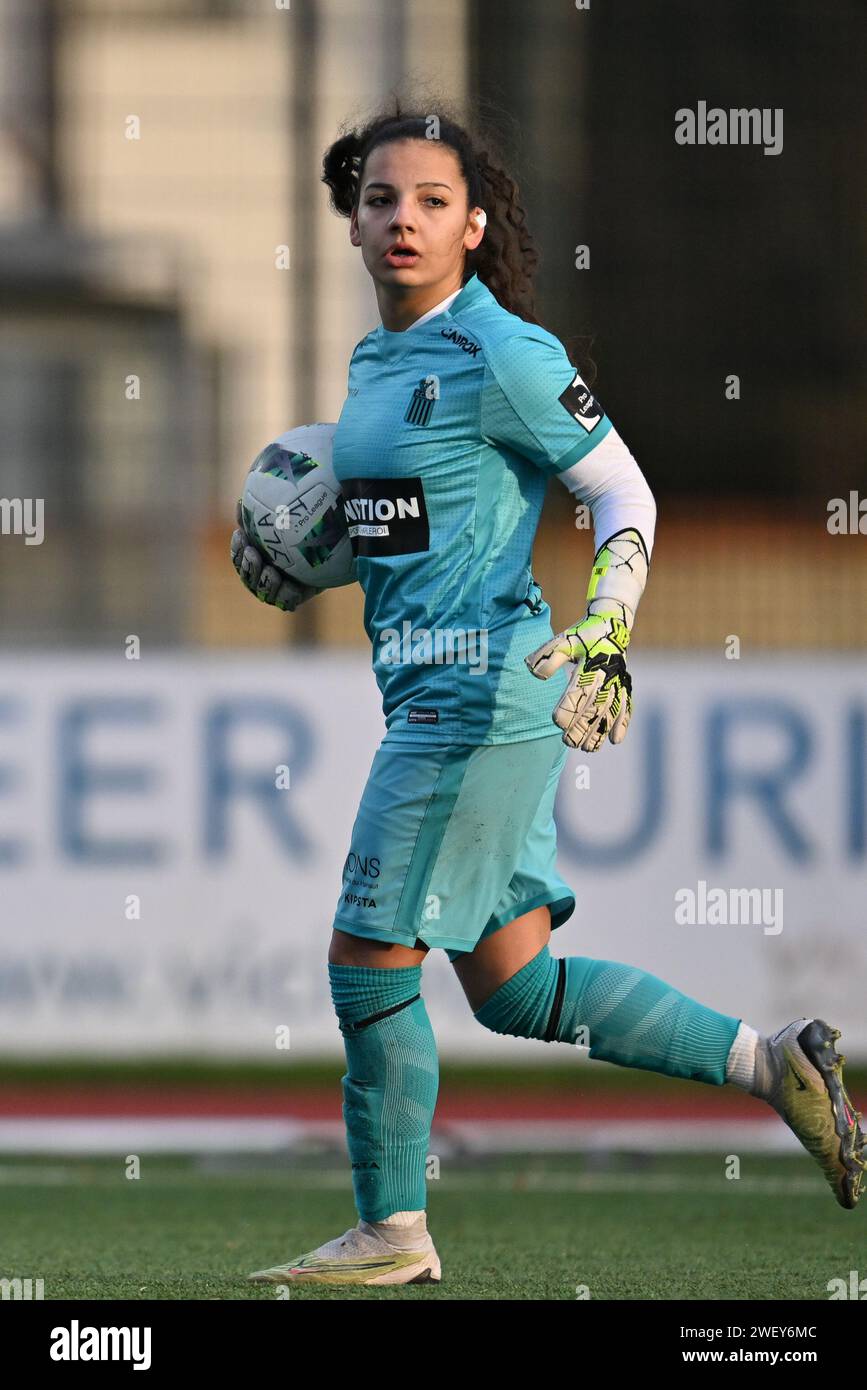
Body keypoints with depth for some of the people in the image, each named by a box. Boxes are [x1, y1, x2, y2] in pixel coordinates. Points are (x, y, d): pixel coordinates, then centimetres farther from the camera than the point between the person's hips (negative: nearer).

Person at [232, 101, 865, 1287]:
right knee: (512, 989, 11)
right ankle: (770, 1061, 17)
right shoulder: (377, 362, 14)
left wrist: (607, 623, -23)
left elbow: (625, 493, -9)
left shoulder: (505, 357, -11)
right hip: (429, 691, 9)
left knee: (369, 958, -4)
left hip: (484, 687, -9)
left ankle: (391, 1234, 9)